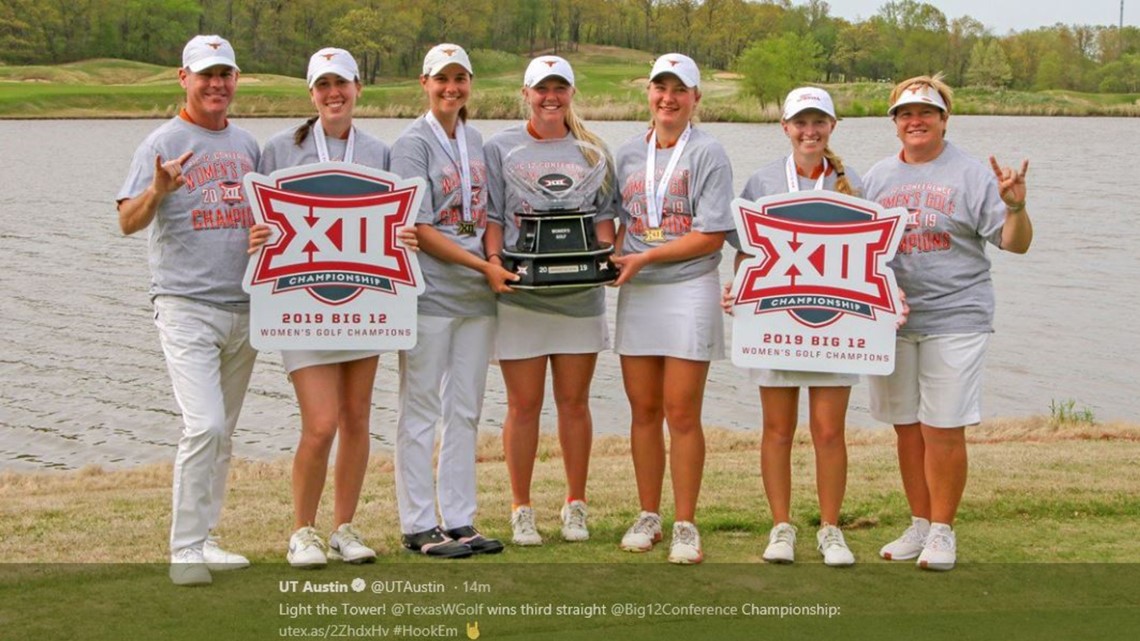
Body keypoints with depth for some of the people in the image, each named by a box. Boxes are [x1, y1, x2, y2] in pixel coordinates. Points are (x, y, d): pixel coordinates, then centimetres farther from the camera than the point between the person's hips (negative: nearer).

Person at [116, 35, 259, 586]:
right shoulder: (164, 143, -5)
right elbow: (128, 222, -14)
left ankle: (203, 539, 21)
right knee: (204, 426, -17)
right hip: (186, 306, -6)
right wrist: (157, 191, -34)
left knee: (222, 433, 11)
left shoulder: (247, 145, 14)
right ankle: (185, 550, -10)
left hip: (244, 307, 6)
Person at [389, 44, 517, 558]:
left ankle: (459, 521, 16)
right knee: (421, 412, 0)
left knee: (465, 413, 9)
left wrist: (498, 260, 3)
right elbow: (419, 229, -12)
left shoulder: (475, 141, 13)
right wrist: (483, 266, -15)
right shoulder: (413, 144, -7)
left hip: (476, 295, 7)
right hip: (430, 295, -7)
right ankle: (419, 526, 6)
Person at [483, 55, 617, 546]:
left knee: (574, 403, 6)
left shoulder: (590, 151, 11)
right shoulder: (501, 148, 7)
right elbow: (492, 216, 4)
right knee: (523, 405, 1)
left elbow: (604, 215, 11)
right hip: (519, 292, -1)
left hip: (580, 291, 1)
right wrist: (494, 260, -12)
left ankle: (575, 506, 17)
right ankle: (521, 510, 10)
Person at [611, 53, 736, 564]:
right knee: (643, 411, 8)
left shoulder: (708, 154, -4)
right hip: (636, 294, 5)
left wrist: (643, 258, -13)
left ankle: (685, 525, 3)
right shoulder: (628, 155, 13)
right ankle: (648, 516, 18)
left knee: (682, 414, -4)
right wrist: (614, 260, -2)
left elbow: (711, 236, -10)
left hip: (689, 292, -5)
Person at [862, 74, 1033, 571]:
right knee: (908, 428, 11)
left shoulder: (972, 175, -2)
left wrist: (1016, 207, -24)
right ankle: (919, 524, 22)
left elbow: (1015, 244, -5)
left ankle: (942, 531, 7)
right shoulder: (878, 177, 11)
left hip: (954, 320, -4)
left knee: (943, 430, -5)